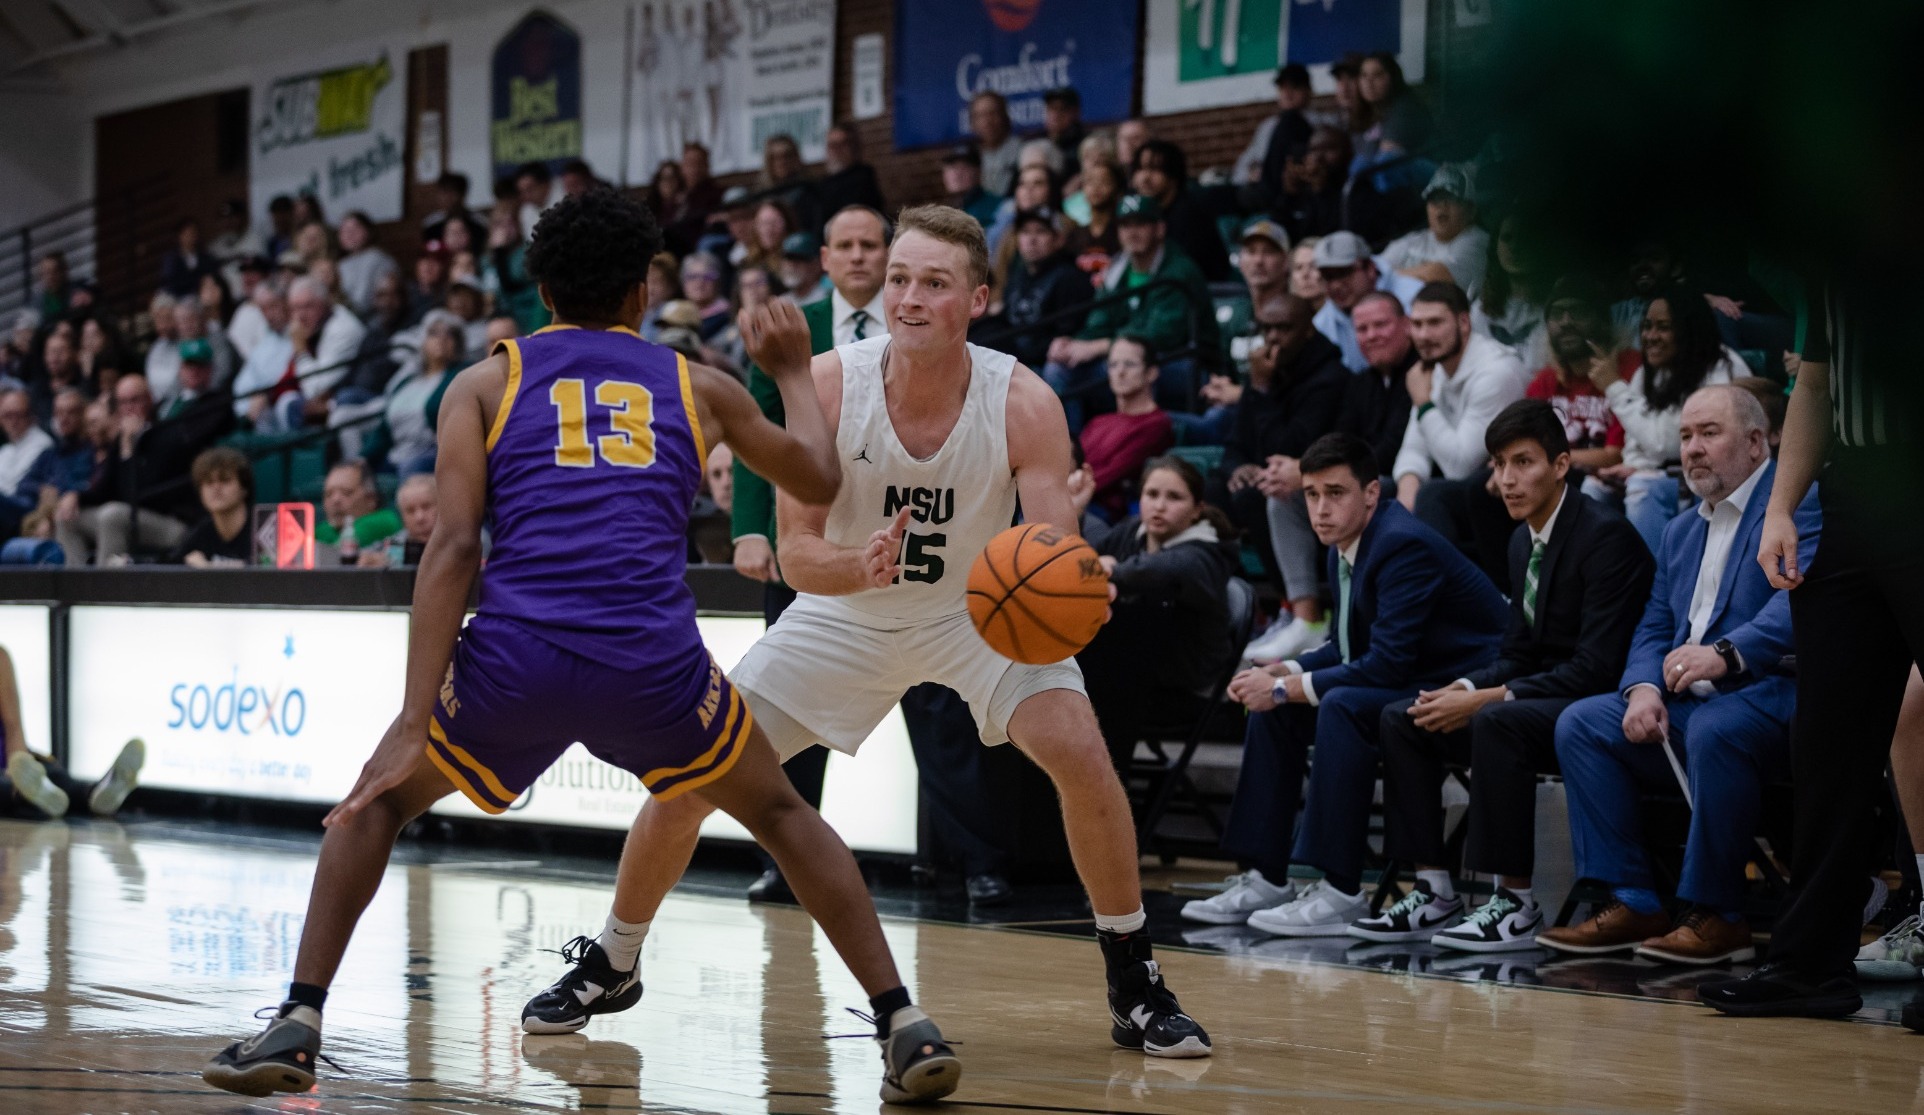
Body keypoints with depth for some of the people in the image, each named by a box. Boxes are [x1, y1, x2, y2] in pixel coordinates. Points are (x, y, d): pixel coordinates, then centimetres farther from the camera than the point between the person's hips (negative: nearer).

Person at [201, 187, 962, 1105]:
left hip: (514, 655, -1)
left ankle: (298, 1022, 12)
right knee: (780, 814, 26)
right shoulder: (697, 386, 22)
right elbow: (818, 482, 37)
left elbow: (454, 545, 3)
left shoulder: (485, 383, 18)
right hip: (655, 664, 1)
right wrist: (792, 373, 55)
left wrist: (414, 722, -3)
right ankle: (905, 1028, 15)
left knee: (381, 799, 26)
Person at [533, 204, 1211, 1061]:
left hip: (978, 613, -1)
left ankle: (1134, 988, -7)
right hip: (846, 614, 1)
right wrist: (862, 567, -44)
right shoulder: (827, 385, -24)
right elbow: (796, 553, -22)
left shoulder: (1023, 403, -26)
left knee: (1080, 752, -25)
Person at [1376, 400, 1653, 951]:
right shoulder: (1523, 542, 12)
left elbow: (1598, 665, -22)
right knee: (1399, 719, -2)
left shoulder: (1606, 535, -16)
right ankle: (1434, 891, -2)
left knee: (1498, 722, -36)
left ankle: (1517, 905, -29)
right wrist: (1465, 689, -6)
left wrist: (1488, 699, -23)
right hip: (1545, 696, 9)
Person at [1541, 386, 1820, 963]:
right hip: (1685, 702, 8)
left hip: (1770, 690, -8)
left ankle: (1716, 915, -26)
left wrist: (1726, 654, -35)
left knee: (1715, 729, -37)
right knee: (1580, 724, -8)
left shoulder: (1800, 503, -4)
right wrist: (1644, 689, -5)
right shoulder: (1681, 530, 23)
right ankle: (1631, 904, -10)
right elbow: (1654, 628, 18)